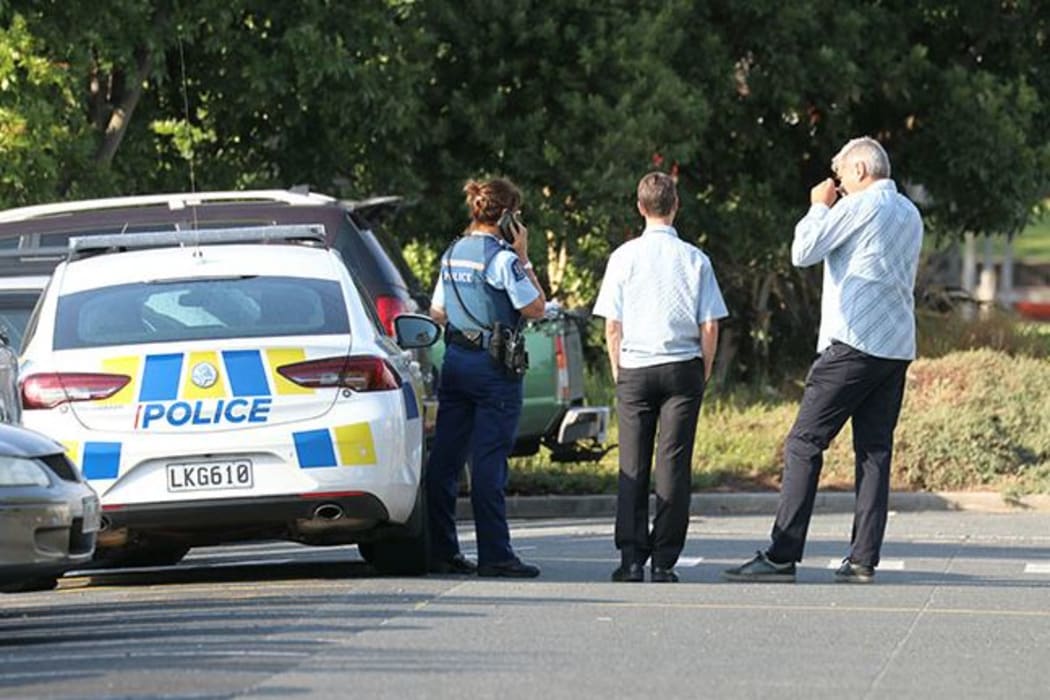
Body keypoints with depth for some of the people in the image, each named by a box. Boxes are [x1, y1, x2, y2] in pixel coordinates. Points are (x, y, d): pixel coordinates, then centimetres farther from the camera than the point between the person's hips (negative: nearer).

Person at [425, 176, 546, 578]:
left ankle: (439, 551, 10)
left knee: (444, 459, 7)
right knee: (488, 462, -7)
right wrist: (524, 259, -3)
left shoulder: (452, 254, 11)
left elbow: (437, 313, 16)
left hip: (454, 361, 7)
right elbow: (535, 308, -8)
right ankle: (494, 556, -6)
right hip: (493, 365, -7)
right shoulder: (502, 258, -12)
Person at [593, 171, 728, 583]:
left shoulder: (624, 257, 0)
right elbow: (709, 325, 0)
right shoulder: (694, 259, 0)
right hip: (683, 366, 0)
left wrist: (618, 371, 11)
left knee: (633, 467, 4)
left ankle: (631, 560, -1)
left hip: (635, 368, 0)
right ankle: (664, 561, -2)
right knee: (674, 465, 1)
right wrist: (704, 373, 11)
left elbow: (612, 324, 1)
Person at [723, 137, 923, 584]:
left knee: (804, 445, -6)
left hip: (854, 343, -8)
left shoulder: (859, 206, -7)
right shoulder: (910, 215, 18)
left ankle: (782, 556, -11)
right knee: (875, 451, 5)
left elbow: (803, 253, -8)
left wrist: (819, 208, 8)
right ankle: (863, 560, 0)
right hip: (898, 346, 8)